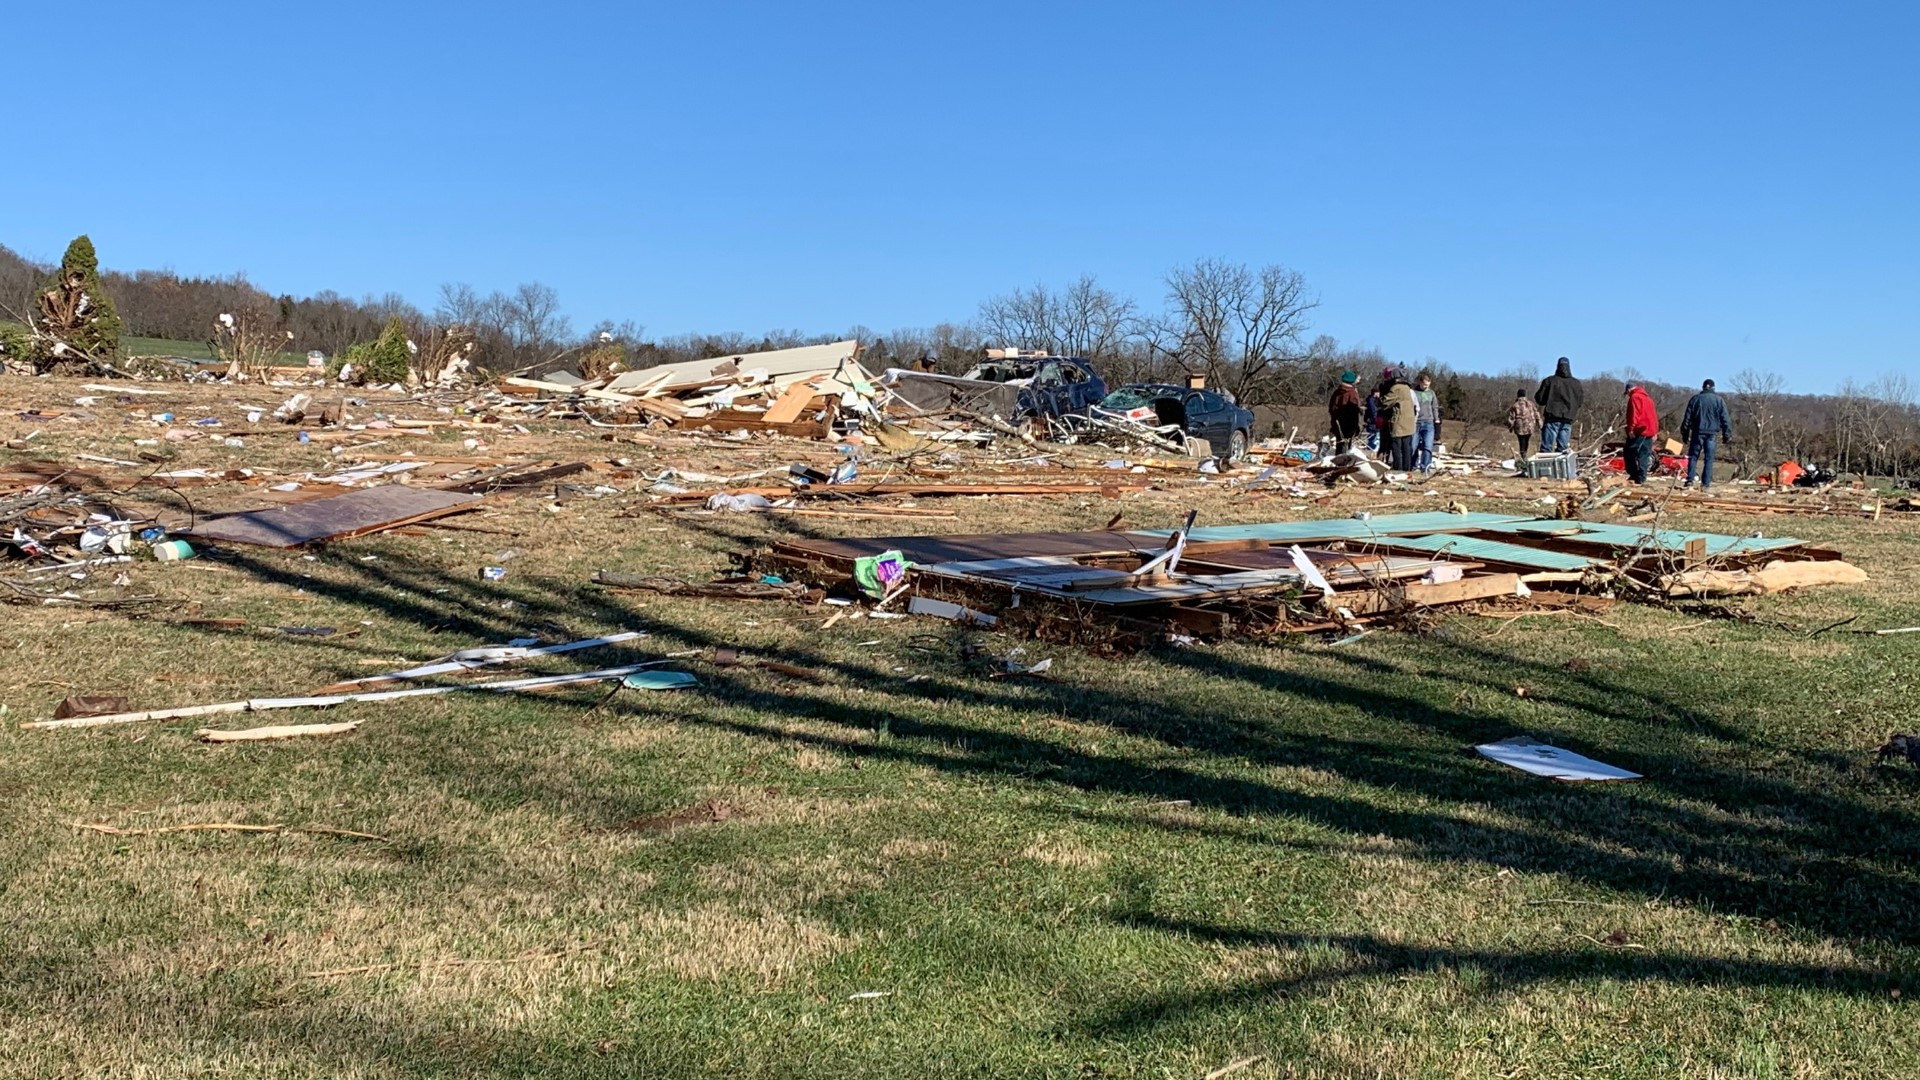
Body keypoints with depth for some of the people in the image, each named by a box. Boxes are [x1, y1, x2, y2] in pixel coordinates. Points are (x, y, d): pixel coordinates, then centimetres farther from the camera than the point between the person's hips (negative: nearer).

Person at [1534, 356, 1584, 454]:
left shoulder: (1549, 381, -4)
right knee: (1562, 448, 5)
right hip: (1568, 420, 3)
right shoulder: (1576, 383, 6)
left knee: (1546, 448, -5)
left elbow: (1539, 399, -1)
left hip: (1552, 418, -3)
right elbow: (1580, 402, 11)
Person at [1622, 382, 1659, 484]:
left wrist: (1630, 429, -20)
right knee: (1644, 454, 7)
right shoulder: (1647, 397, 22)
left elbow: (1634, 414, -18)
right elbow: (1654, 415, 22)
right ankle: (1641, 478, 4)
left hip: (1639, 431, -9)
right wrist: (1655, 430, 21)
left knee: (1629, 453, -3)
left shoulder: (1635, 397, -6)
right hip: (1649, 431, 9)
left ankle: (1634, 475, -8)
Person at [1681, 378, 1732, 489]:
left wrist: (1685, 433, 10)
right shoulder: (1719, 400, 3)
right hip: (1712, 434, 0)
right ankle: (1705, 484, -2)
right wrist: (1727, 434, 7)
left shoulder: (1695, 399, 6)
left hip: (1697, 432, 0)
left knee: (1693, 457, 6)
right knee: (1709, 459, 1)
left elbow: (1687, 418, 6)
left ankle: (1689, 480, -4)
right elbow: (1725, 419, 2)